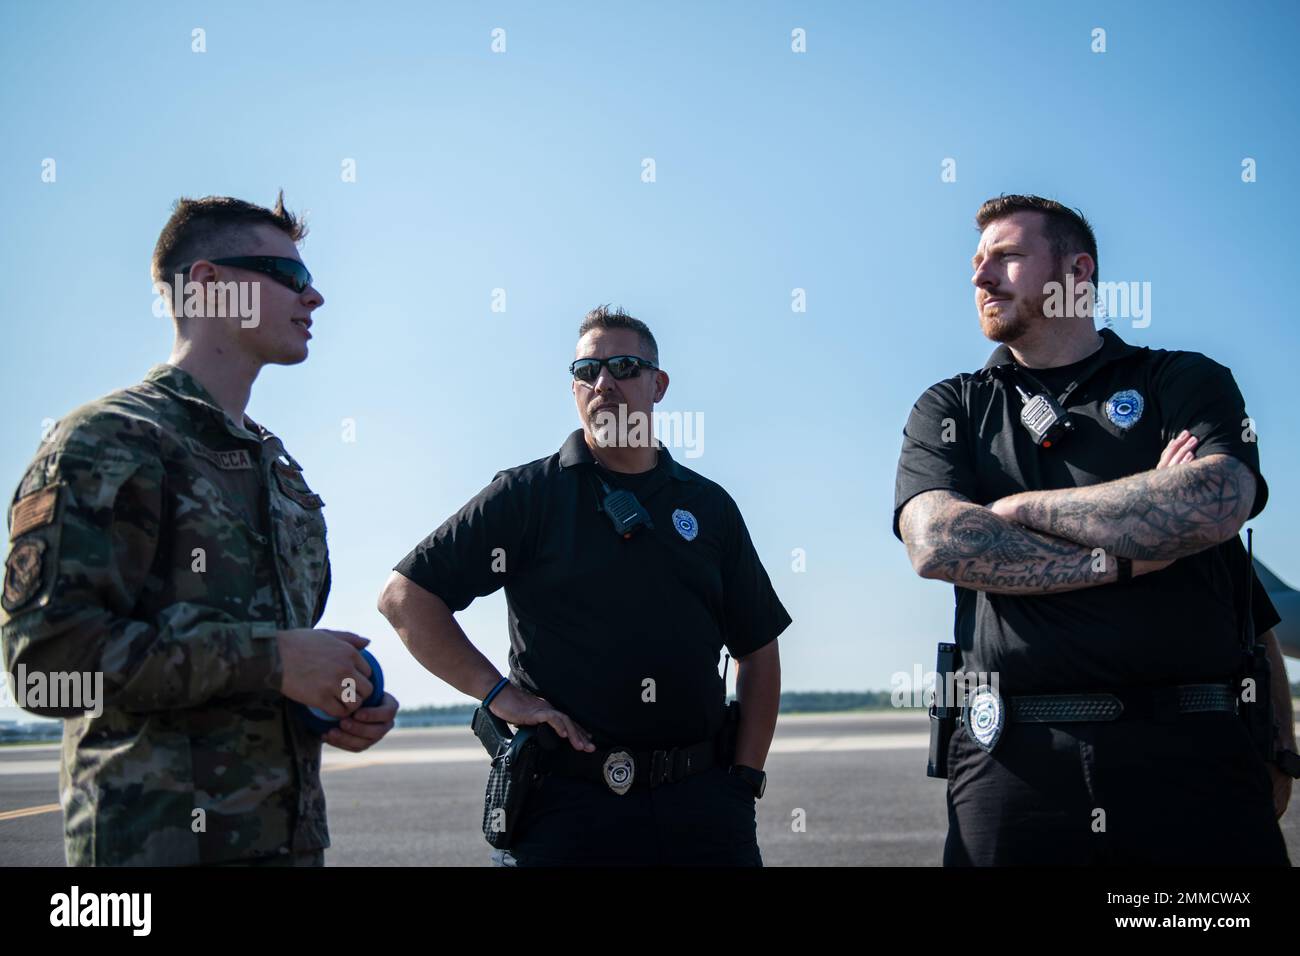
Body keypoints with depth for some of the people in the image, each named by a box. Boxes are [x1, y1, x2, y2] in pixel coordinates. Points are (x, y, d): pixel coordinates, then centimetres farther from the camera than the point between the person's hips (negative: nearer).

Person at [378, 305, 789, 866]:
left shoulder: (708, 505, 12)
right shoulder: (528, 494, 2)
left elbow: (759, 650, 15)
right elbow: (405, 596, -2)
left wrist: (746, 776, 6)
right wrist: (499, 693, -9)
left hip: (701, 799, 3)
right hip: (566, 801, -2)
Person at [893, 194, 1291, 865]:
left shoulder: (1184, 381, 10)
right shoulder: (949, 409, 14)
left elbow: (1216, 505, -11)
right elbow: (935, 543, -5)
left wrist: (1019, 508, -4)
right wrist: (1125, 555, -8)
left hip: (1189, 754, -1)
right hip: (1014, 758, 1)